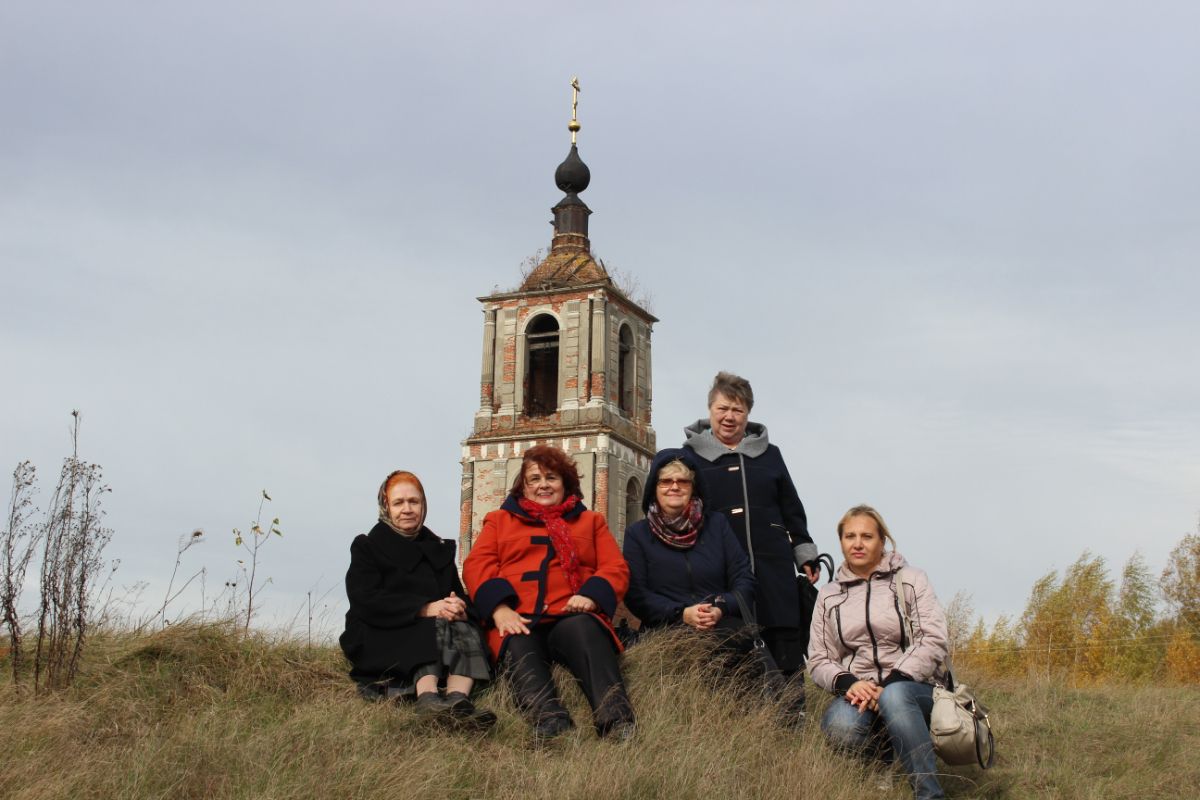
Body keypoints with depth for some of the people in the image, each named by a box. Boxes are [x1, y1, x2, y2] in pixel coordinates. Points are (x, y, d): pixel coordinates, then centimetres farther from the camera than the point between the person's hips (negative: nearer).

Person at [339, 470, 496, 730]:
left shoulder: (439, 548, 23)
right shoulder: (367, 547, 10)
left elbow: (460, 596, 12)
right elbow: (366, 601, -8)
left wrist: (460, 609, -16)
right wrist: (426, 609, -20)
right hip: (382, 639, -4)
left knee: (465, 631, -29)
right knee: (437, 629, -33)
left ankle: (457, 699, -56)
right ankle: (428, 698, -61)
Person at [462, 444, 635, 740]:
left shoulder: (590, 521, 30)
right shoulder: (500, 520, 29)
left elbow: (616, 568, 15)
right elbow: (477, 566, 12)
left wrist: (592, 596, -9)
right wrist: (499, 608, -9)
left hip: (572, 616, 0)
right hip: (518, 622, 0)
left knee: (583, 628, -36)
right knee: (520, 647, -36)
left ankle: (615, 718, -57)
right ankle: (551, 724, -61)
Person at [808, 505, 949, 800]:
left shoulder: (910, 580, 6)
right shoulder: (828, 595, 14)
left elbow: (933, 642, -5)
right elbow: (818, 661, 11)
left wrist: (888, 685, -18)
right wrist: (848, 683, -13)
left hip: (912, 689, -2)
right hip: (856, 691, 2)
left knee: (895, 696, -39)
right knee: (841, 727, -34)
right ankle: (898, 758, -6)